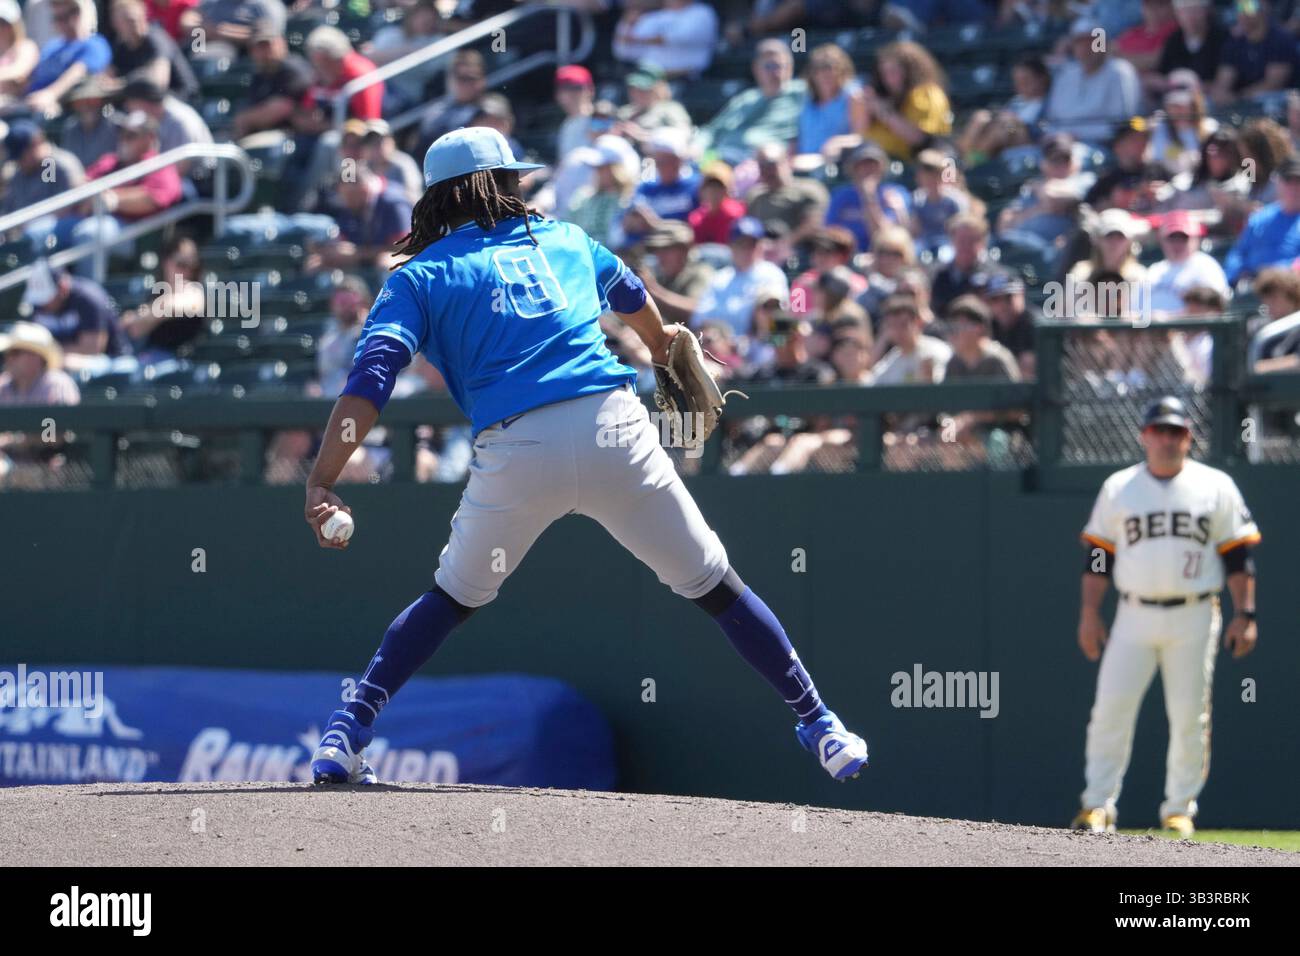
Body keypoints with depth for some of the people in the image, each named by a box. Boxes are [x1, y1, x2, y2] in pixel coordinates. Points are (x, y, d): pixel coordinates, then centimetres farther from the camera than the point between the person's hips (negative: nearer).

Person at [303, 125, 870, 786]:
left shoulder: (421, 276, 14)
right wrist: (663, 347, 68)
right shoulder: (563, 239, 24)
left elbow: (370, 377, -3)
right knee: (714, 588, 13)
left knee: (453, 597, 20)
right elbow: (634, 299, 46)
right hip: (616, 431, 1)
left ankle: (345, 738, 11)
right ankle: (817, 725, 15)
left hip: (514, 452, -1)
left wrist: (321, 482, -8)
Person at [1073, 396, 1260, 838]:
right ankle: (1098, 805, -2)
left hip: (1194, 619, -1)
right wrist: (1089, 614, 3)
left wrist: (1244, 615, -3)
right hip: (1135, 616, 1)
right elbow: (1098, 556, 10)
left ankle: (1179, 809, 10)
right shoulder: (1117, 488, 8)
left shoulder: (1215, 486, 5)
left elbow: (1238, 555, 4)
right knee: (1111, 709, -7)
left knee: (1190, 717, 0)